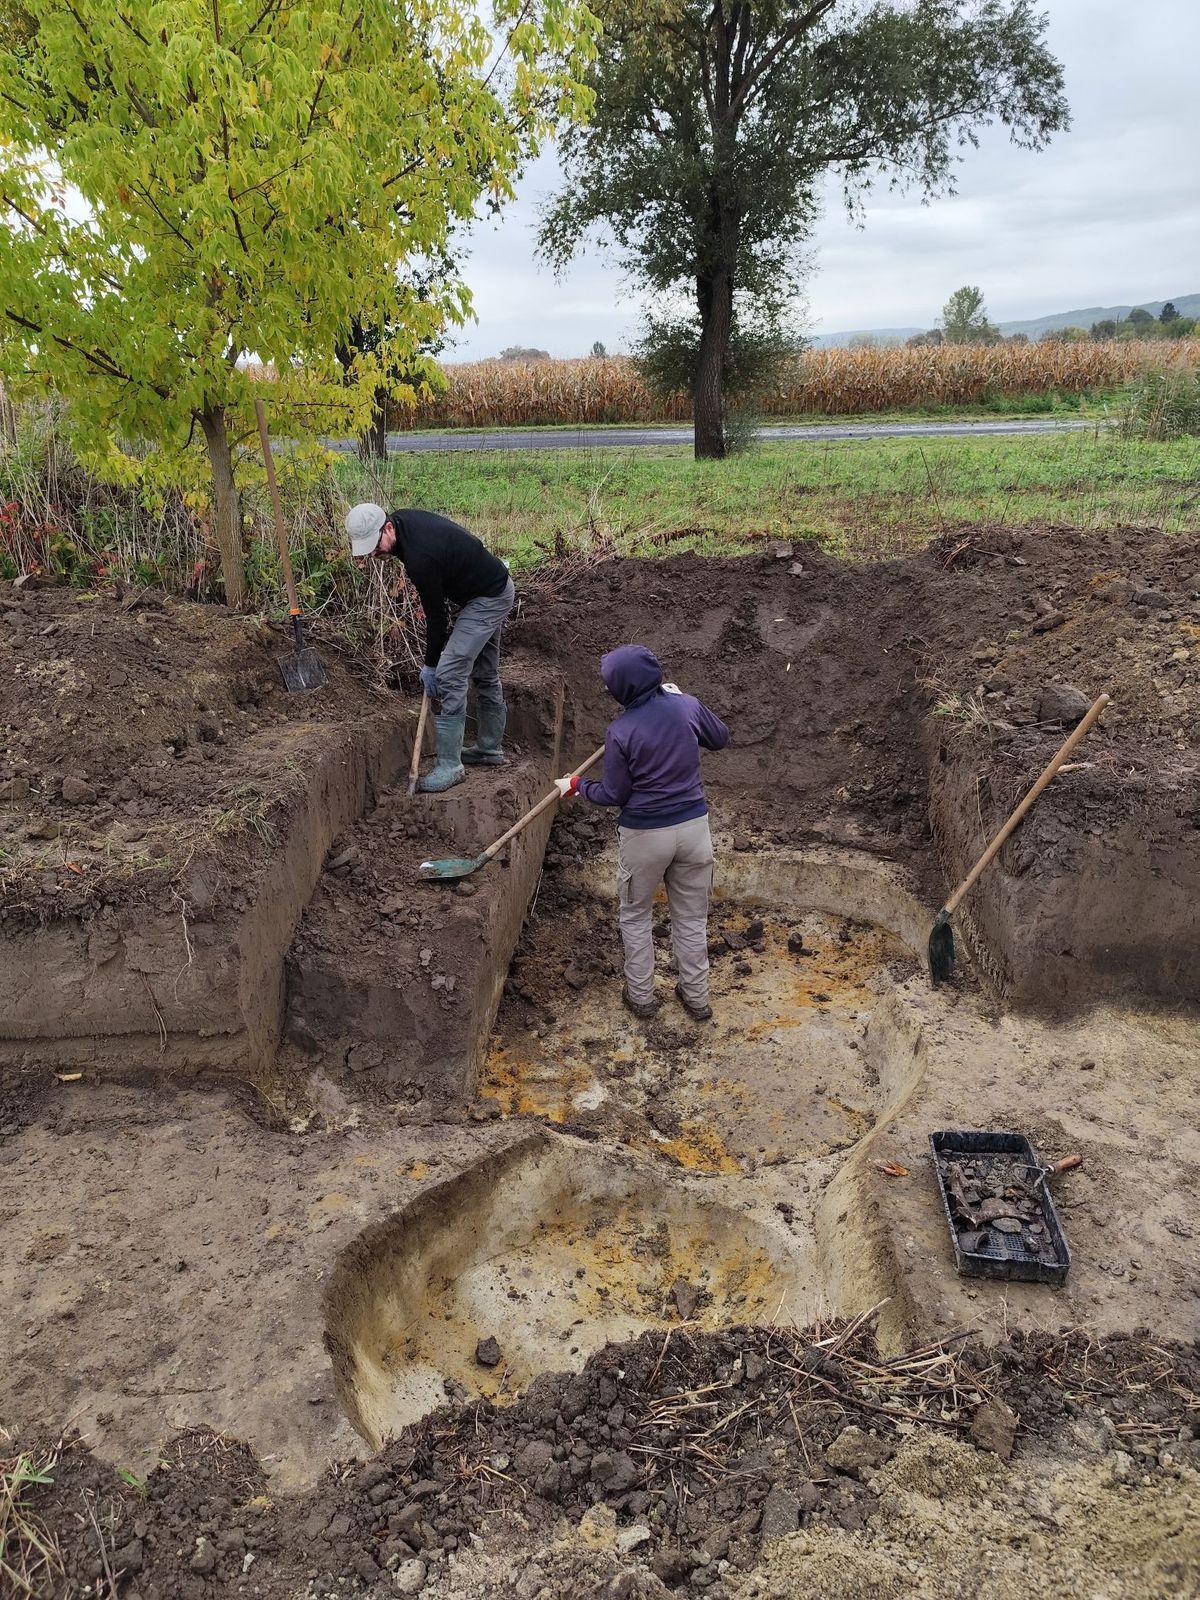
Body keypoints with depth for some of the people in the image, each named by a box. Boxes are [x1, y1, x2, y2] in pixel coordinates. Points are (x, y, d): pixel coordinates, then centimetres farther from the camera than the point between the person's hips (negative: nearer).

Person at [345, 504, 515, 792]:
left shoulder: (420, 557, -30)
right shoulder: (402, 519, -2)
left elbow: (436, 616, -19)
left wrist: (430, 665, -8)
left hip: (488, 599, -10)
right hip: (495, 587, 10)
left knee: (450, 673, -14)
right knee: (484, 674, 18)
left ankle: (449, 765, -9)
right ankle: (490, 749, 31)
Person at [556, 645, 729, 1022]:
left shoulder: (620, 732, -17)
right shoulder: (686, 705, -7)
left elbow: (614, 794, -9)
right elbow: (720, 738, 12)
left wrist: (577, 785, 9)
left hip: (644, 835, -4)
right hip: (693, 826, 4)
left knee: (636, 917, 19)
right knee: (691, 918, 18)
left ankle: (641, 997, 29)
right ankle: (696, 998, 29)